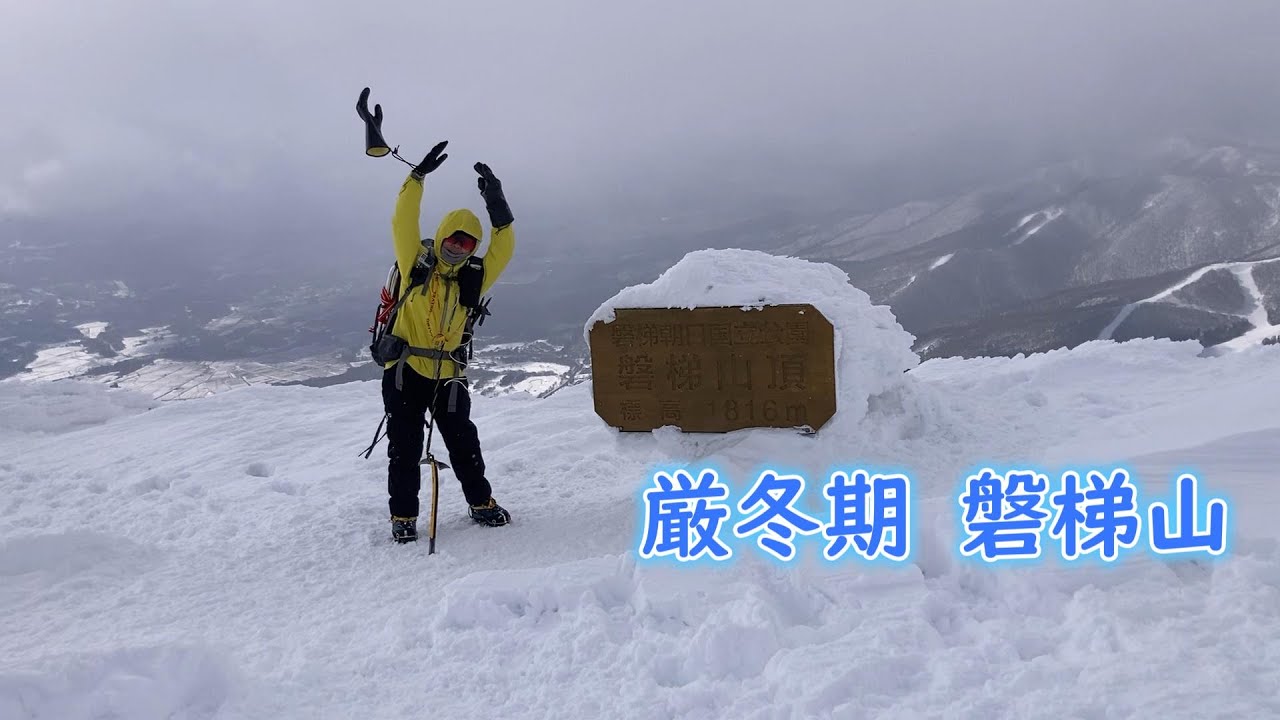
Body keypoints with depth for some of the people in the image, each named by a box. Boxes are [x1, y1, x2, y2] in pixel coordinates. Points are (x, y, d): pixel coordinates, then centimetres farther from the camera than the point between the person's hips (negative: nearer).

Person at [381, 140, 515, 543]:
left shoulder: (472, 279, 5)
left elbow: (503, 250, -5)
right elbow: (403, 223, -11)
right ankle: (403, 516, 14)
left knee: (464, 443, 8)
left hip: (447, 374, 2)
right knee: (405, 448, 3)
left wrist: (496, 205, -14)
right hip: (404, 370, -2)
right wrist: (418, 177, -19)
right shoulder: (416, 264, -1)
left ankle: (481, 503, 25)